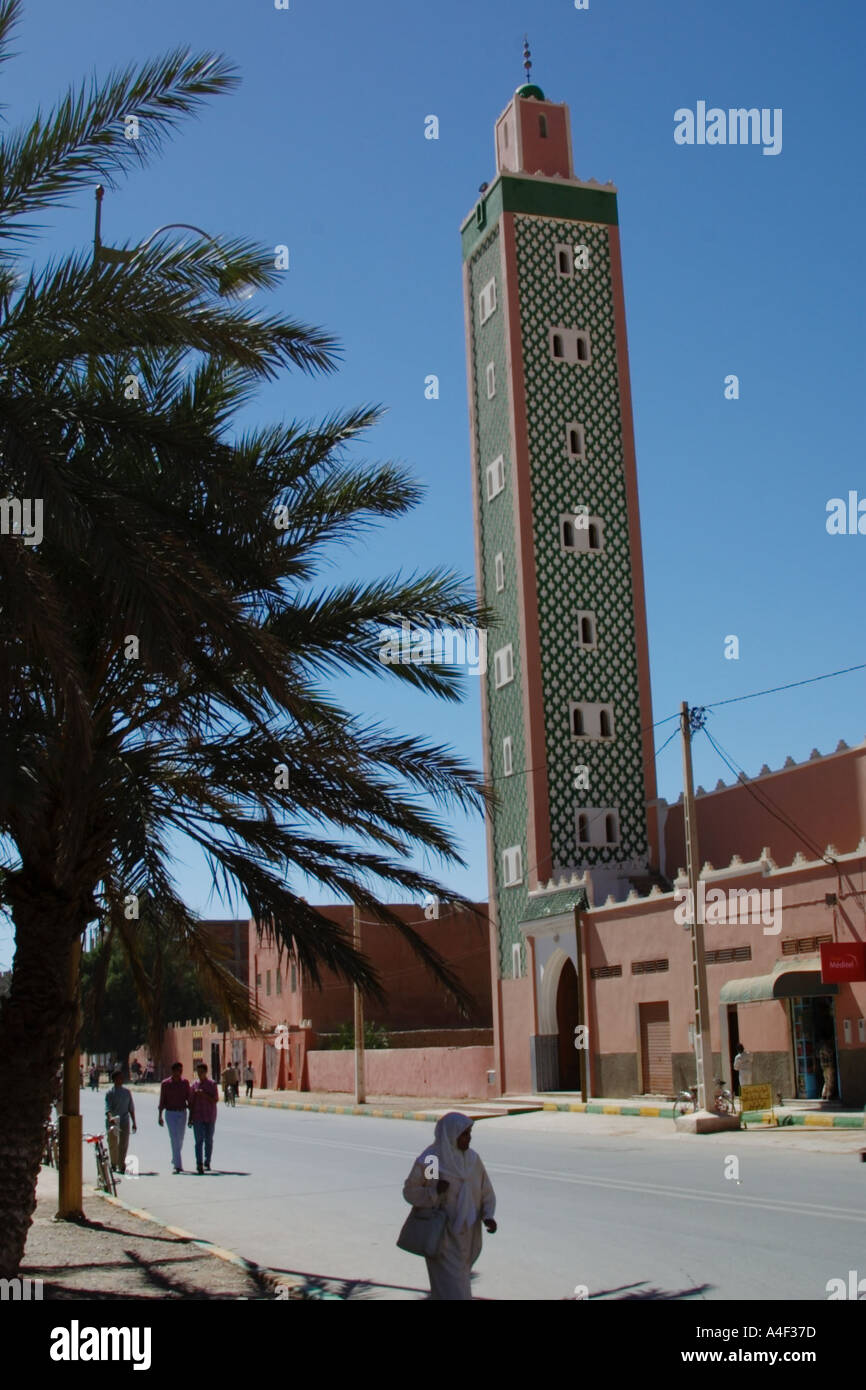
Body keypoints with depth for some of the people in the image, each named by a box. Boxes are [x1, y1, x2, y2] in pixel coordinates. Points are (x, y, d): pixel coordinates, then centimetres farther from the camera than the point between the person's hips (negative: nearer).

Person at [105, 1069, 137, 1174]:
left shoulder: (127, 1092, 10)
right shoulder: (109, 1093, -3)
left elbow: (131, 1108, 15)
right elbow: (107, 1108, -14)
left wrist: (134, 1123, 14)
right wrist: (110, 1118, -33)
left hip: (124, 1121, 2)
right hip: (112, 1122, -2)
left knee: (124, 1144, -7)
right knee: (113, 1144, 6)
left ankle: (121, 1165, -5)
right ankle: (114, 1164, 24)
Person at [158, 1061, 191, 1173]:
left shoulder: (185, 1082, 4)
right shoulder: (166, 1083, -5)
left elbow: (188, 1098, 8)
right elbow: (162, 1101, -1)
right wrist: (160, 1116, -3)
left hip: (182, 1112, 3)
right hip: (170, 1113, -3)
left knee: (180, 1139, 11)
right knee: (174, 1139, -10)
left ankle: (174, 1160, 32)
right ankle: (177, 1165, -11)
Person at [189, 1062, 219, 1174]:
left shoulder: (212, 1084, 1)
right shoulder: (194, 1084, 7)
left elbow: (216, 1100, -6)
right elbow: (191, 1102, 10)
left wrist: (204, 1094, -19)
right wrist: (190, 1118, 8)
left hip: (210, 1117, -1)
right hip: (197, 1118, 1)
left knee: (209, 1141, 6)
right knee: (199, 1141, -9)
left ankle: (207, 1163, 17)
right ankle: (199, 1163, -15)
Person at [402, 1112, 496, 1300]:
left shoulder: (472, 1159, 0)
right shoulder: (428, 1161, -15)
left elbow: (486, 1191, 6)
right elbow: (410, 1192, -6)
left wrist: (488, 1217, -12)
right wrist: (434, 1191, -24)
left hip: (467, 1236, 6)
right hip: (442, 1237, -6)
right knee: (453, 1291, -8)